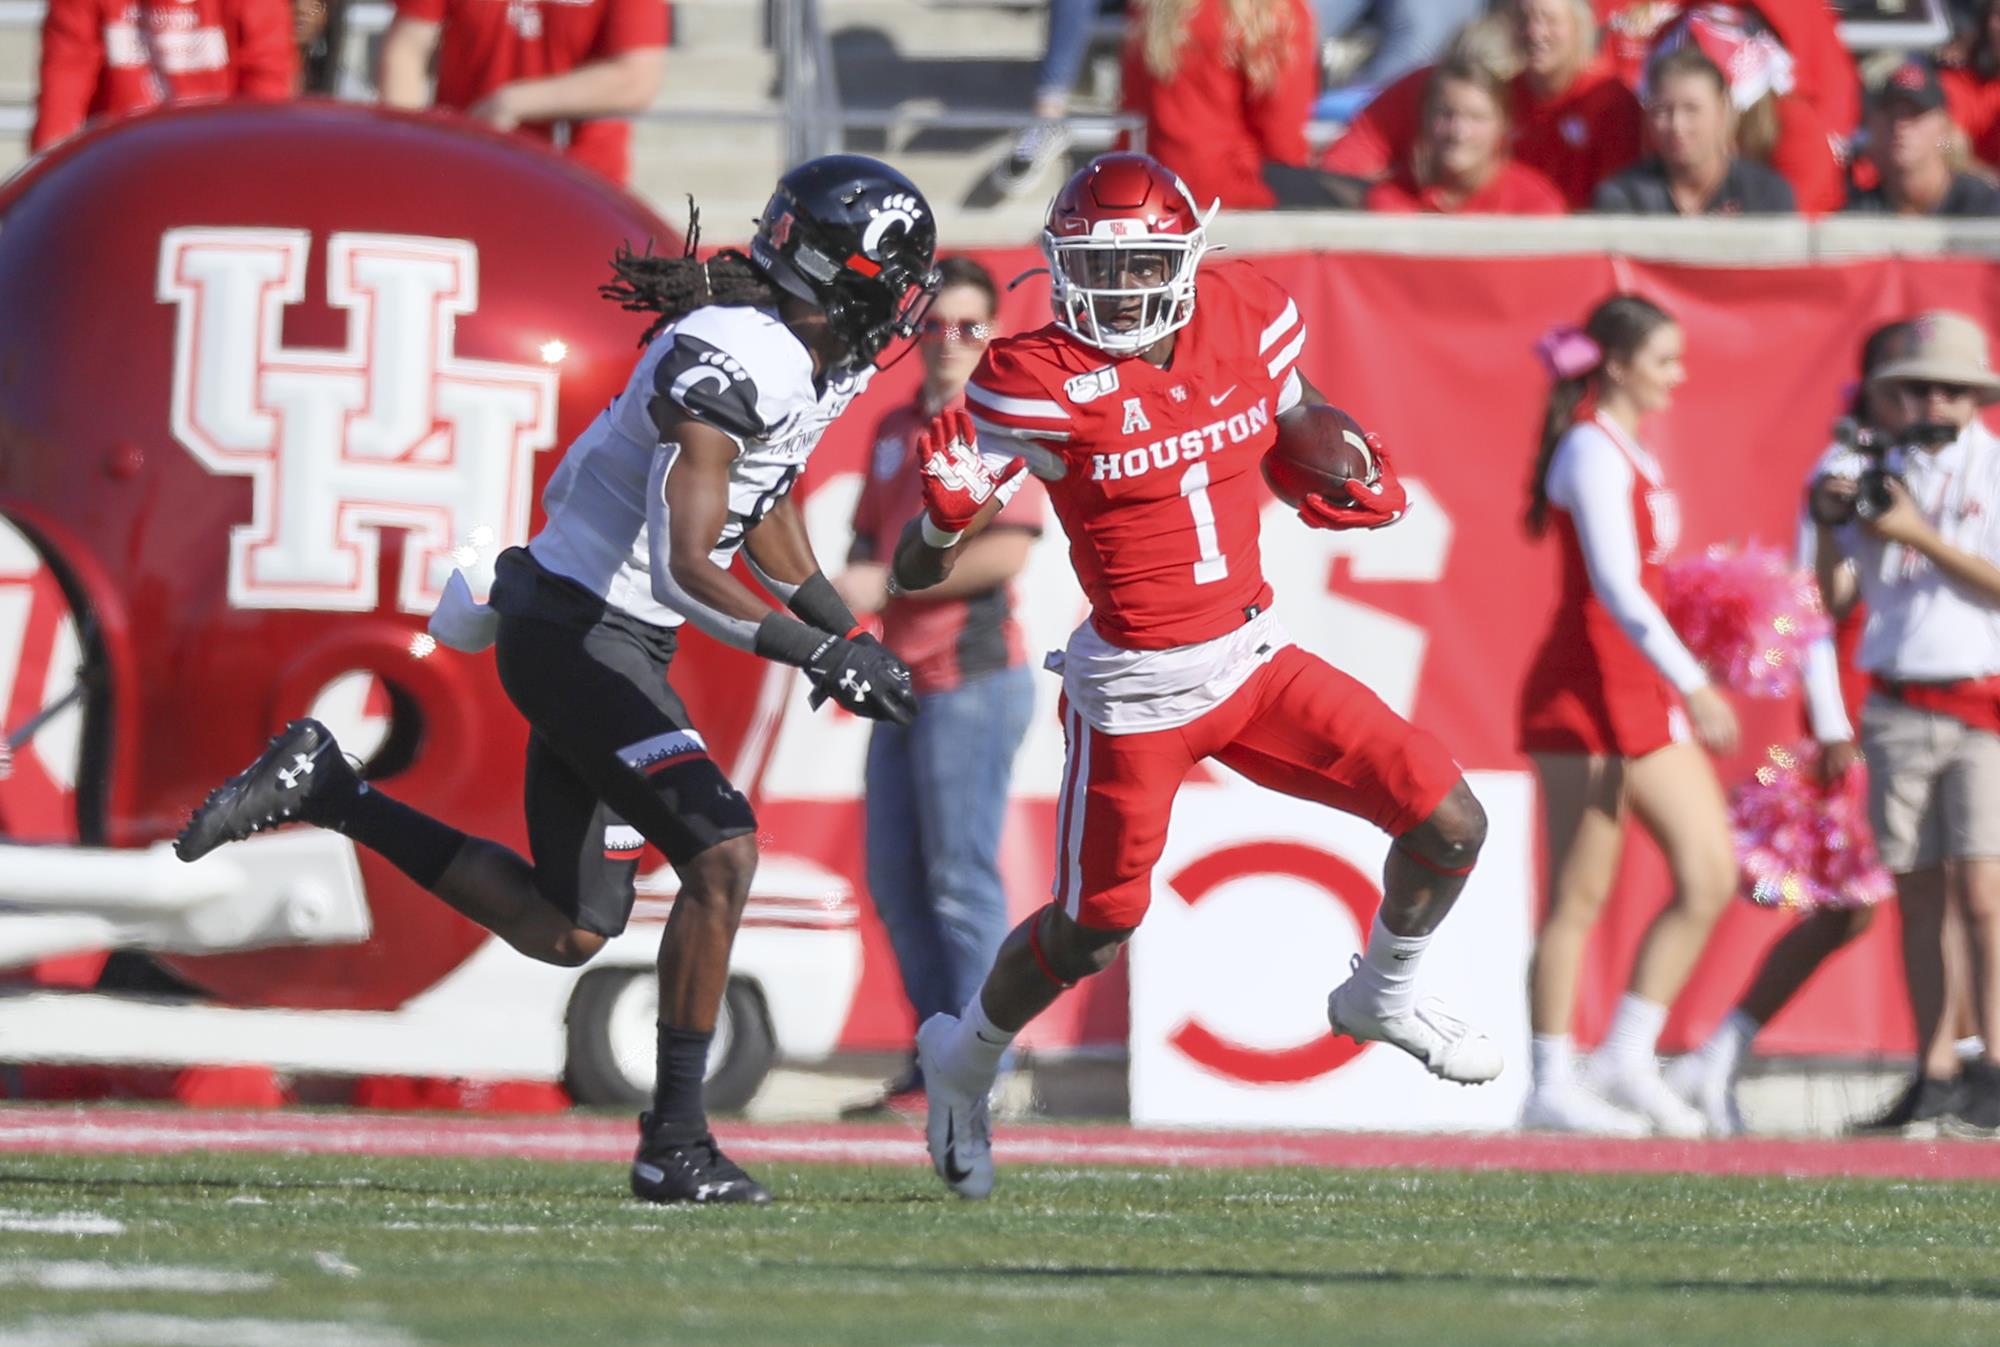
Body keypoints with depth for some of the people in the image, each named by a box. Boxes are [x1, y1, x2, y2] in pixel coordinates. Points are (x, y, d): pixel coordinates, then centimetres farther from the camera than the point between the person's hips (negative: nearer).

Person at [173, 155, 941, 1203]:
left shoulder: (820, 360, 7)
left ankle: (320, 788, 20)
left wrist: (846, 634, 19)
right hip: (578, 632, -10)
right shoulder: (732, 362, -24)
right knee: (720, 851, -19)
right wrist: (819, 653, -31)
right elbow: (686, 571, -29)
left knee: (565, 931, 10)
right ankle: (673, 1144, -12)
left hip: (615, 642, 10)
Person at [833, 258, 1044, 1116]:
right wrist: (845, 588, 2)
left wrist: (887, 584, -17)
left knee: (960, 877, -9)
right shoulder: (895, 430, 17)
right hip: (903, 682, 9)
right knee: (894, 878, 9)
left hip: (971, 680, -8)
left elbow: (1006, 552, -18)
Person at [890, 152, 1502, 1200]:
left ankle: (1382, 998, 29)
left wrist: (1359, 479, -3)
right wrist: (945, 514, -40)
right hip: (1134, 692, -5)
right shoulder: (1038, 383, -19)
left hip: (1256, 658, 5)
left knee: (1449, 828, 0)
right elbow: (917, 571, -17)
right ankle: (963, 1062, 35)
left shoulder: (1243, 318, -5)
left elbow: (1304, 415, 18)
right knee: (1092, 931, 5)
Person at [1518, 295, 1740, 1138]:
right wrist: (1693, 685, -27)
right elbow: (1613, 586, -22)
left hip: (1642, 690, 10)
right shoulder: (1592, 452, -13)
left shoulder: (1627, 453, 17)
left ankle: (1627, 1059, 8)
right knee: (1579, 896, -5)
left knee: (1710, 876, 4)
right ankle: (1552, 1084, 1)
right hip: (1585, 688, -10)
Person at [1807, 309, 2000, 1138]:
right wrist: (1828, 523, -9)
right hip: (1897, 709, 4)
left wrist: (1922, 538, -17)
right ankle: (1930, 1075, 6)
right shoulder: (1880, 473, 10)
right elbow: (1833, 593, 9)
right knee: (1917, 896, 3)